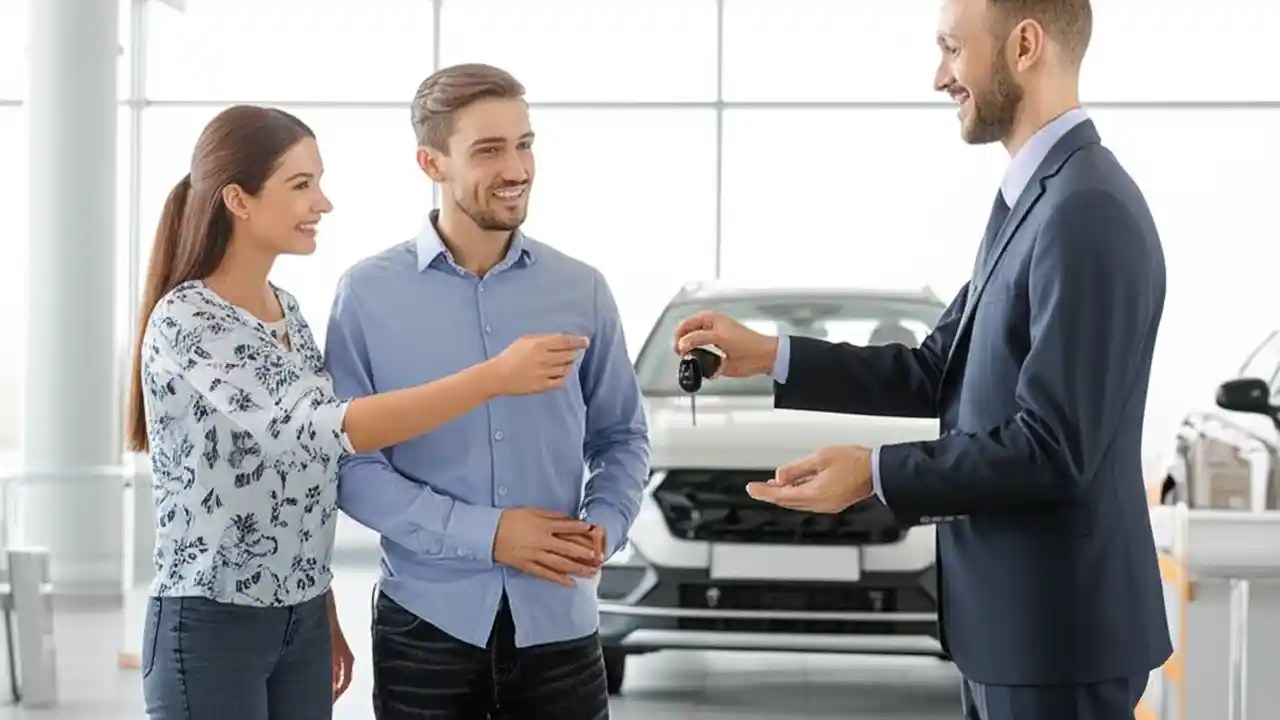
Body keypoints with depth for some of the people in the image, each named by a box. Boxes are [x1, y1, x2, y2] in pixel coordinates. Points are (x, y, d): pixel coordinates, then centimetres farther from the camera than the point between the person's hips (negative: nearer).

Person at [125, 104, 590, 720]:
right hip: (212, 627, -8)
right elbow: (318, 432, -30)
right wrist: (493, 377, -31)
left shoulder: (287, 310, 9)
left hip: (300, 624, 8)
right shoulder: (184, 323, -18)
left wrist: (324, 615, 17)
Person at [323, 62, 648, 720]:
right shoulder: (369, 293, -3)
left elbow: (622, 436, 12)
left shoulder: (581, 291, 5)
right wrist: (483, 533, -15)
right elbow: (349, 461, -6)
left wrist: (604, 525, -8)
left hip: (558, 620, 2)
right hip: (427, 620, -2)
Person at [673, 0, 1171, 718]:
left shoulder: (1087, 212, -21)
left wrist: (876, 475, -18)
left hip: (1055, 626, -9)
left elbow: (1052, 449, -24)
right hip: (1010, 616, 9)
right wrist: (770, 356, 8)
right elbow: (936, 372, 13)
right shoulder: (1036, 197, 11)